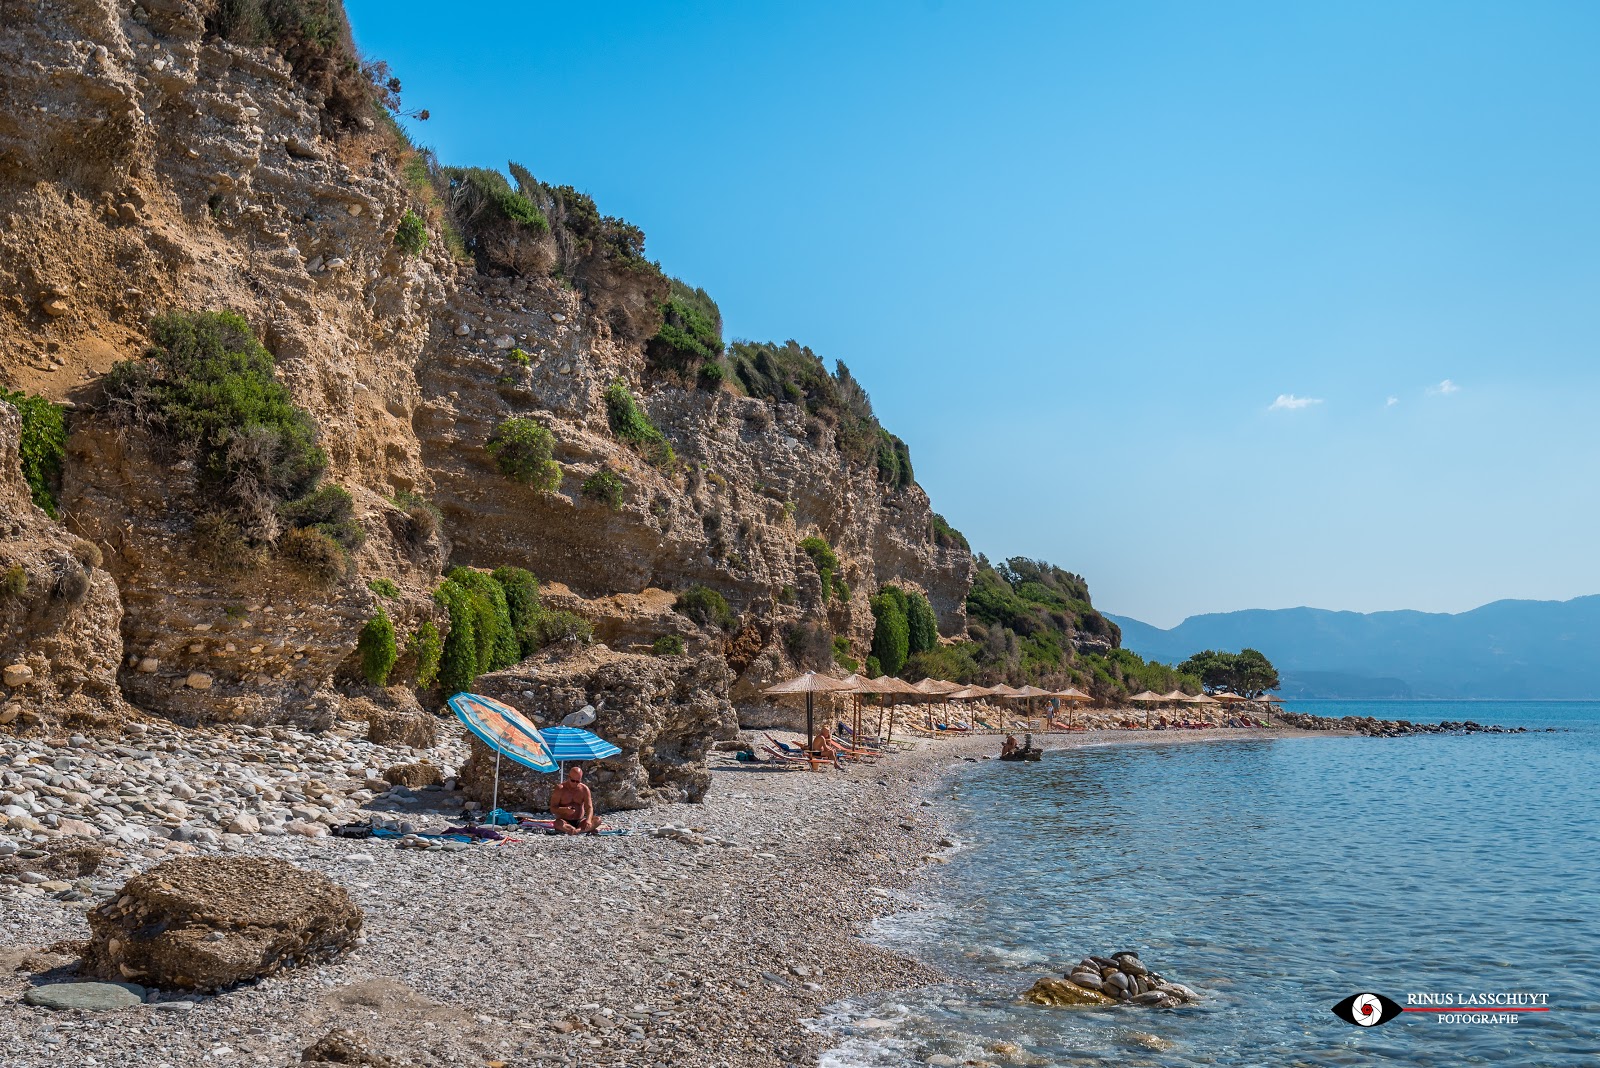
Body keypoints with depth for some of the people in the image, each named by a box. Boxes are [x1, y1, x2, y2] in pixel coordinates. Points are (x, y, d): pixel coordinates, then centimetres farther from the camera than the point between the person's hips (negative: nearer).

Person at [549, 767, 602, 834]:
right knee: (558, 823, -38)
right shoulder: (560, 789, -4)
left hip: (579, 822, 3)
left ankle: (578, 830, -43)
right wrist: (565, 810, -28)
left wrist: (588, 820, -26)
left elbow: (589, 807, -5)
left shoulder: (584, 789, 3)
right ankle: (589, 829, -41)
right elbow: (552, 809, -8)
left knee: (597, 819, -23)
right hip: (565, 821, -3)